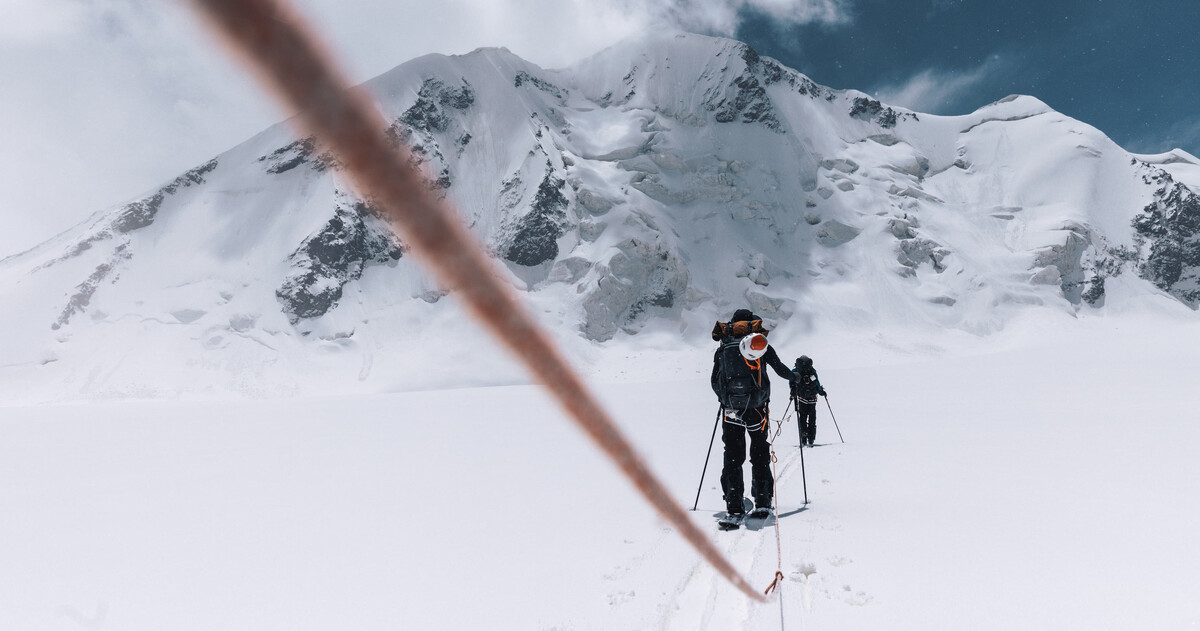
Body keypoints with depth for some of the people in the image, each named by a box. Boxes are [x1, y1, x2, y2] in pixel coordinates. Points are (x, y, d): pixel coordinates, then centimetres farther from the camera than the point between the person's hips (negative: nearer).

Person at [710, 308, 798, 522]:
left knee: (733, 458, 7)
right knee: (760, 456, 13)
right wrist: (793, 377, 29)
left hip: (731, 410, 1)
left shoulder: (723, 349, 8)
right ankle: (763, 504, 15)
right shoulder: (759, 342, 3)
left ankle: (734, 508, 3)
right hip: (756, 409, -1)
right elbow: (780, 369, 7)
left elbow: (715, 383, 11)